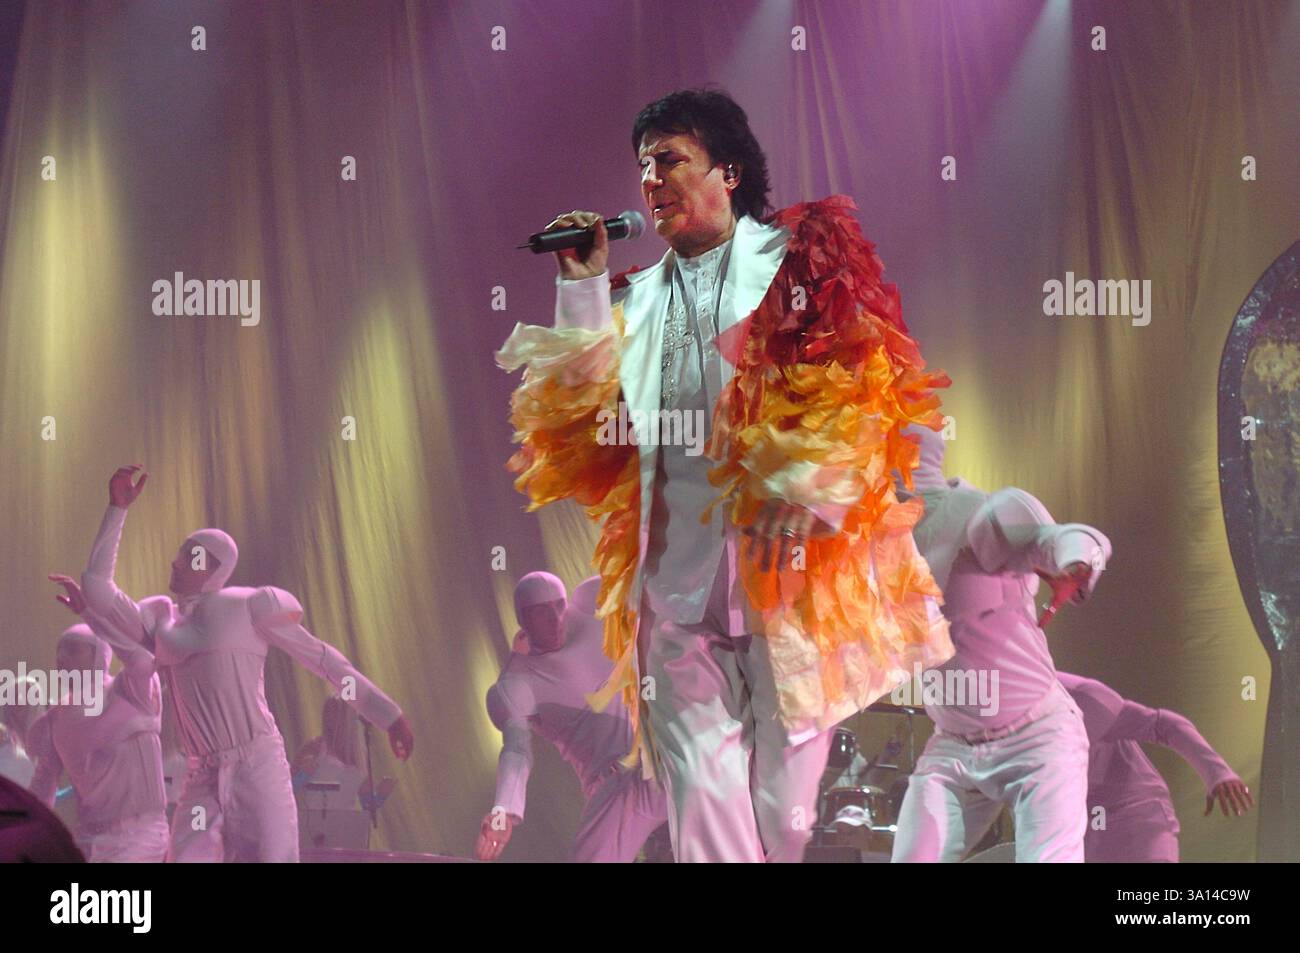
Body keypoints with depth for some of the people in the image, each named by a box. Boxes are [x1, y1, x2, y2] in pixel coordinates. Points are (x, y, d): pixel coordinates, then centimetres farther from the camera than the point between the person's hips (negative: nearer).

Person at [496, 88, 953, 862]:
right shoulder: (638, 298, 21)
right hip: (678, 587, 3)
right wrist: (584, 290, 6)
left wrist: (801, 495, -13)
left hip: (790, 571, -3)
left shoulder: (801, 256, 9)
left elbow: (859, 385, -1)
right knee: (701, 797, -5)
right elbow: (591, 418, 10)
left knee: (786, 797, -3)